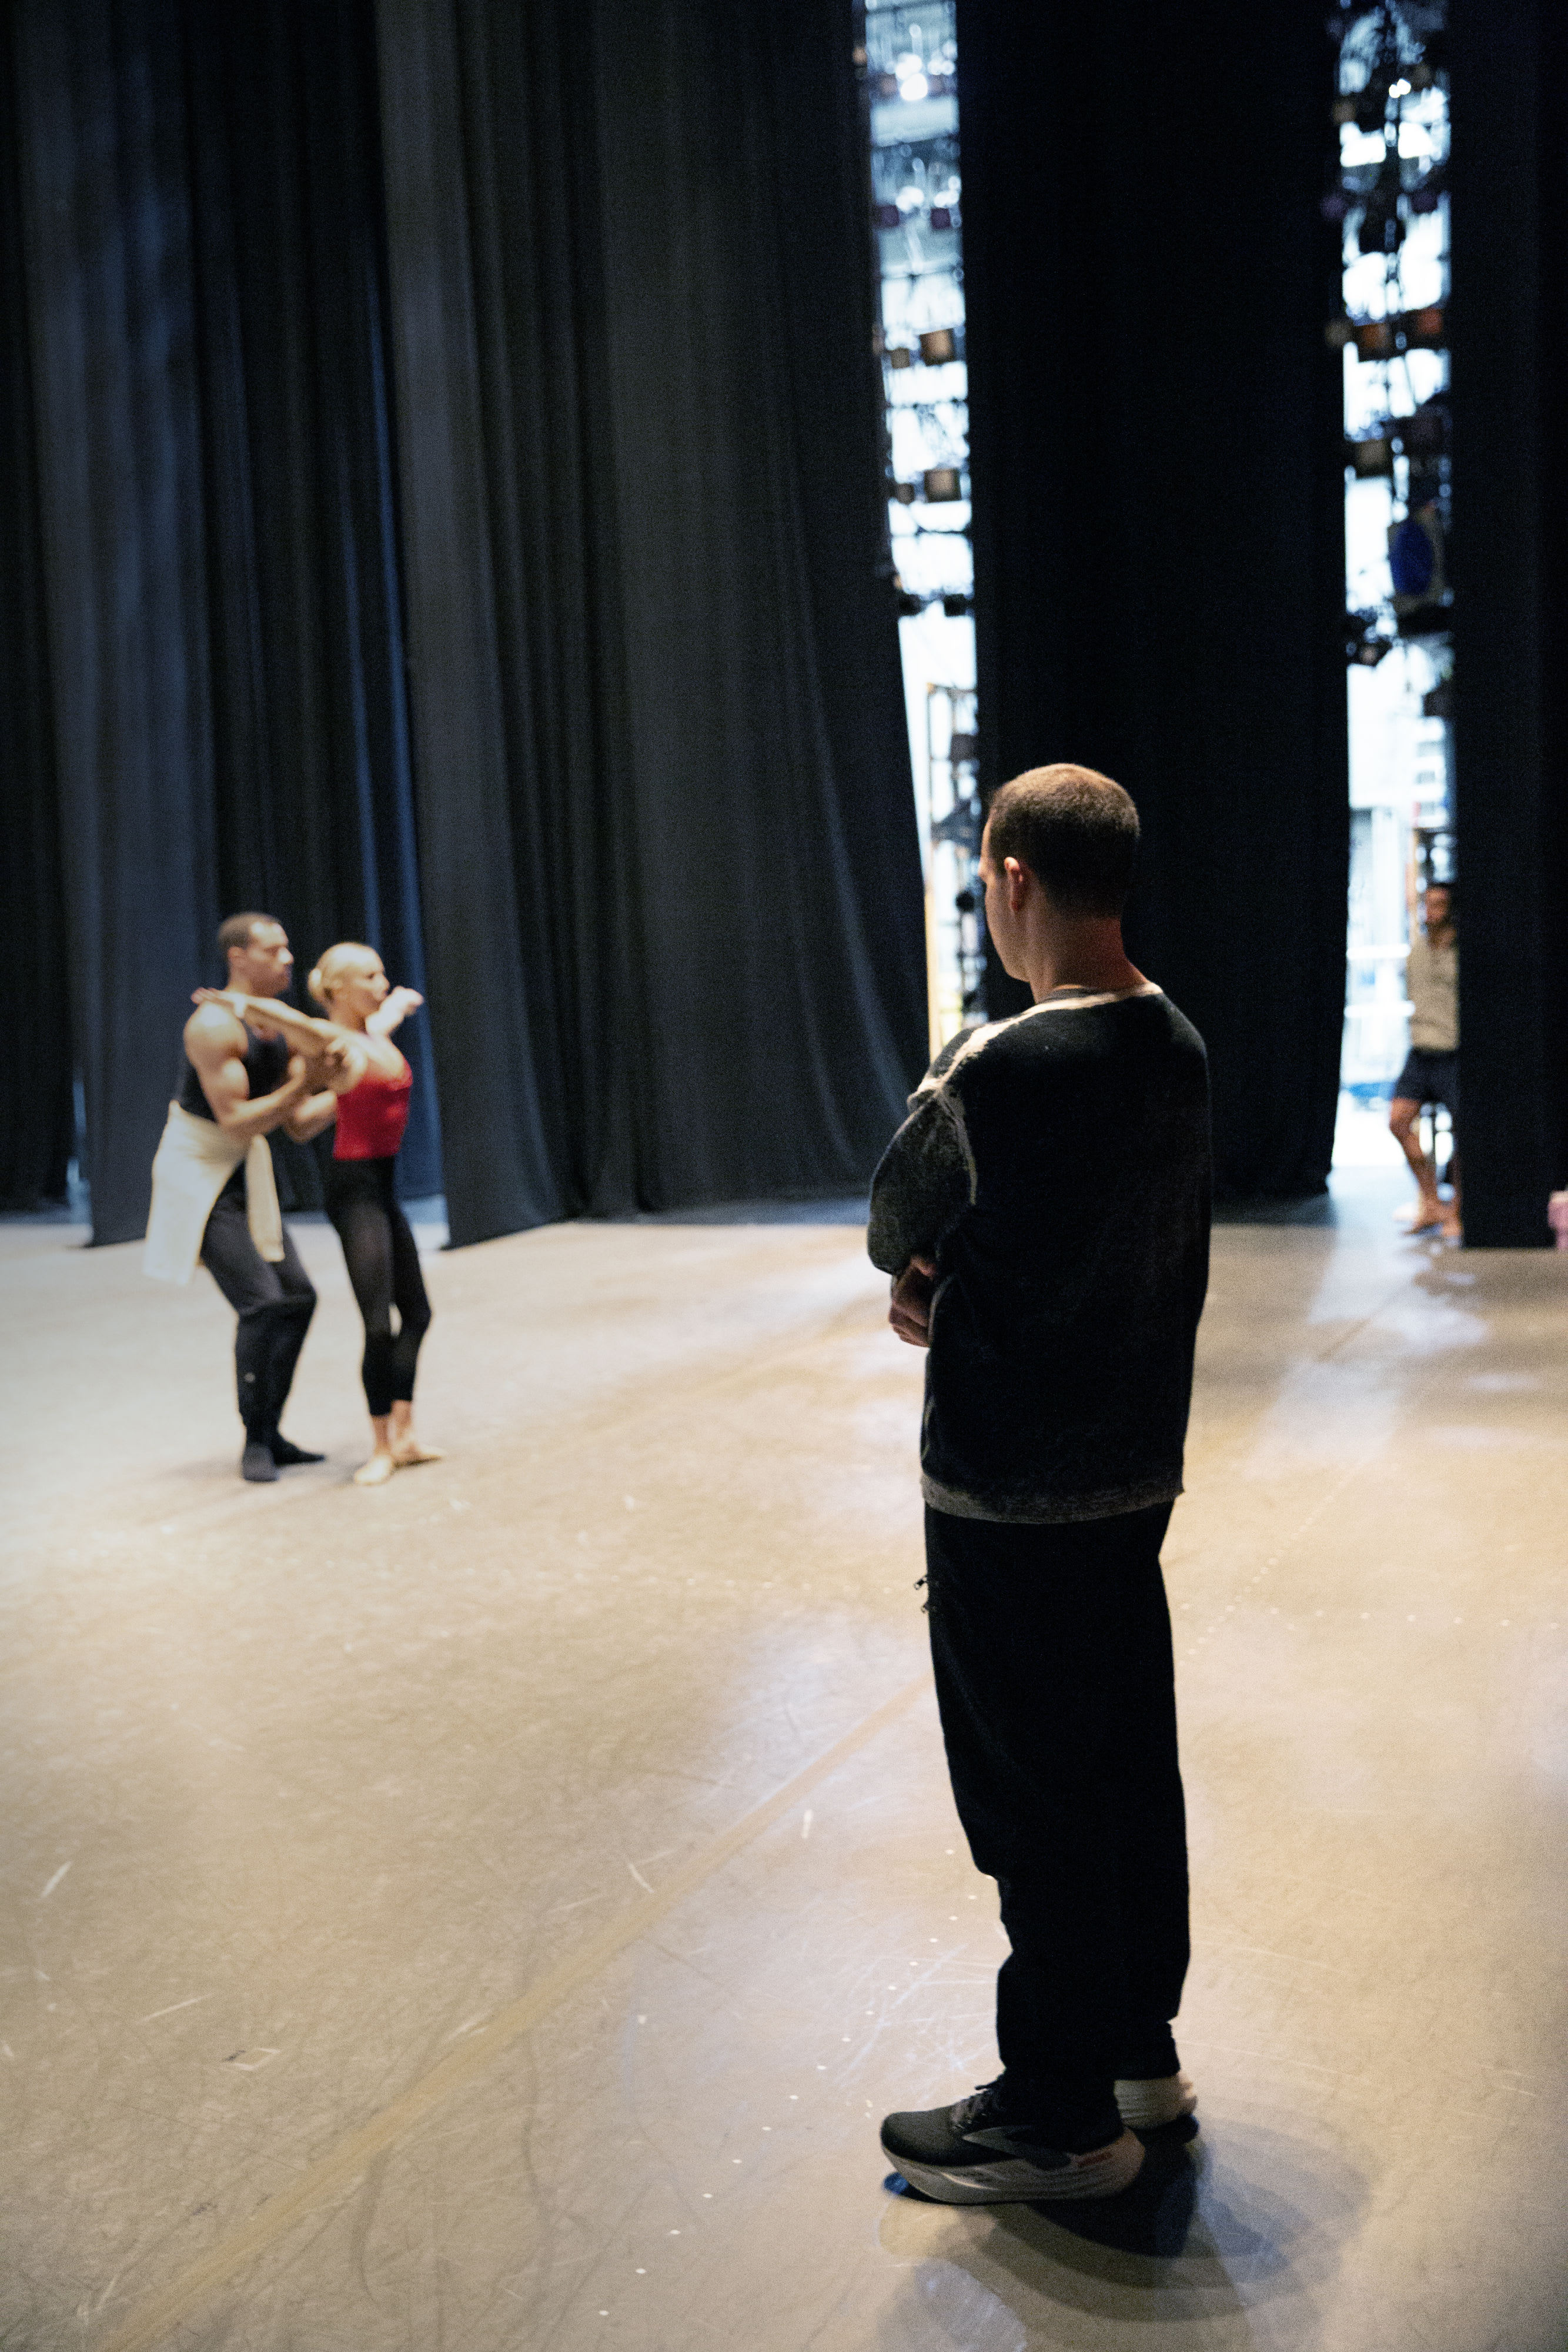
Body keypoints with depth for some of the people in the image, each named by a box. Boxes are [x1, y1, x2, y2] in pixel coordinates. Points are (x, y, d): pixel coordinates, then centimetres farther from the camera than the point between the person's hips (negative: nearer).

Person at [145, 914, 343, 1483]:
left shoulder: (285, 1025, 3)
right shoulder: (214, 1026, -22)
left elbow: (300, 1127, 5)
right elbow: (236, 1122, -26)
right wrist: (303, 1084, -28)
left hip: (246, 1172, 9)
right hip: (198, 1173, -8)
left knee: (298, 1296, 6)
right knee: (261, 1301, -16)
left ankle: (270, 1436, 16)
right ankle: (255, 1443, -3)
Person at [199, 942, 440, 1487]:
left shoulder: (378, 1031, 10)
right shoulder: (338, 1048, -14)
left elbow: (399, 999, 30)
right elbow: (291, 1020, -32)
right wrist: (239, 1005, -20)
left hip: (383, 1186, 9)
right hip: (354, 1187, -9)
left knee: (415, 1314, 14)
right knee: (379, 1326, -10)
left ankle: (403, 1436, 22)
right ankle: (382, 1448, 2)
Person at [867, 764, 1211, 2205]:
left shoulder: (997, 1073, -23)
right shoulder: (1179, 1050, 3)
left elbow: (896, 1232, -8)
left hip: (1010, 1494, -8)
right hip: (1138, 1467, 8)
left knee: (1033, 1794, 5)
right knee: (1132, 1763, 19)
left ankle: (1064, 2117, 21)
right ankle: (1142, 2050, 36)